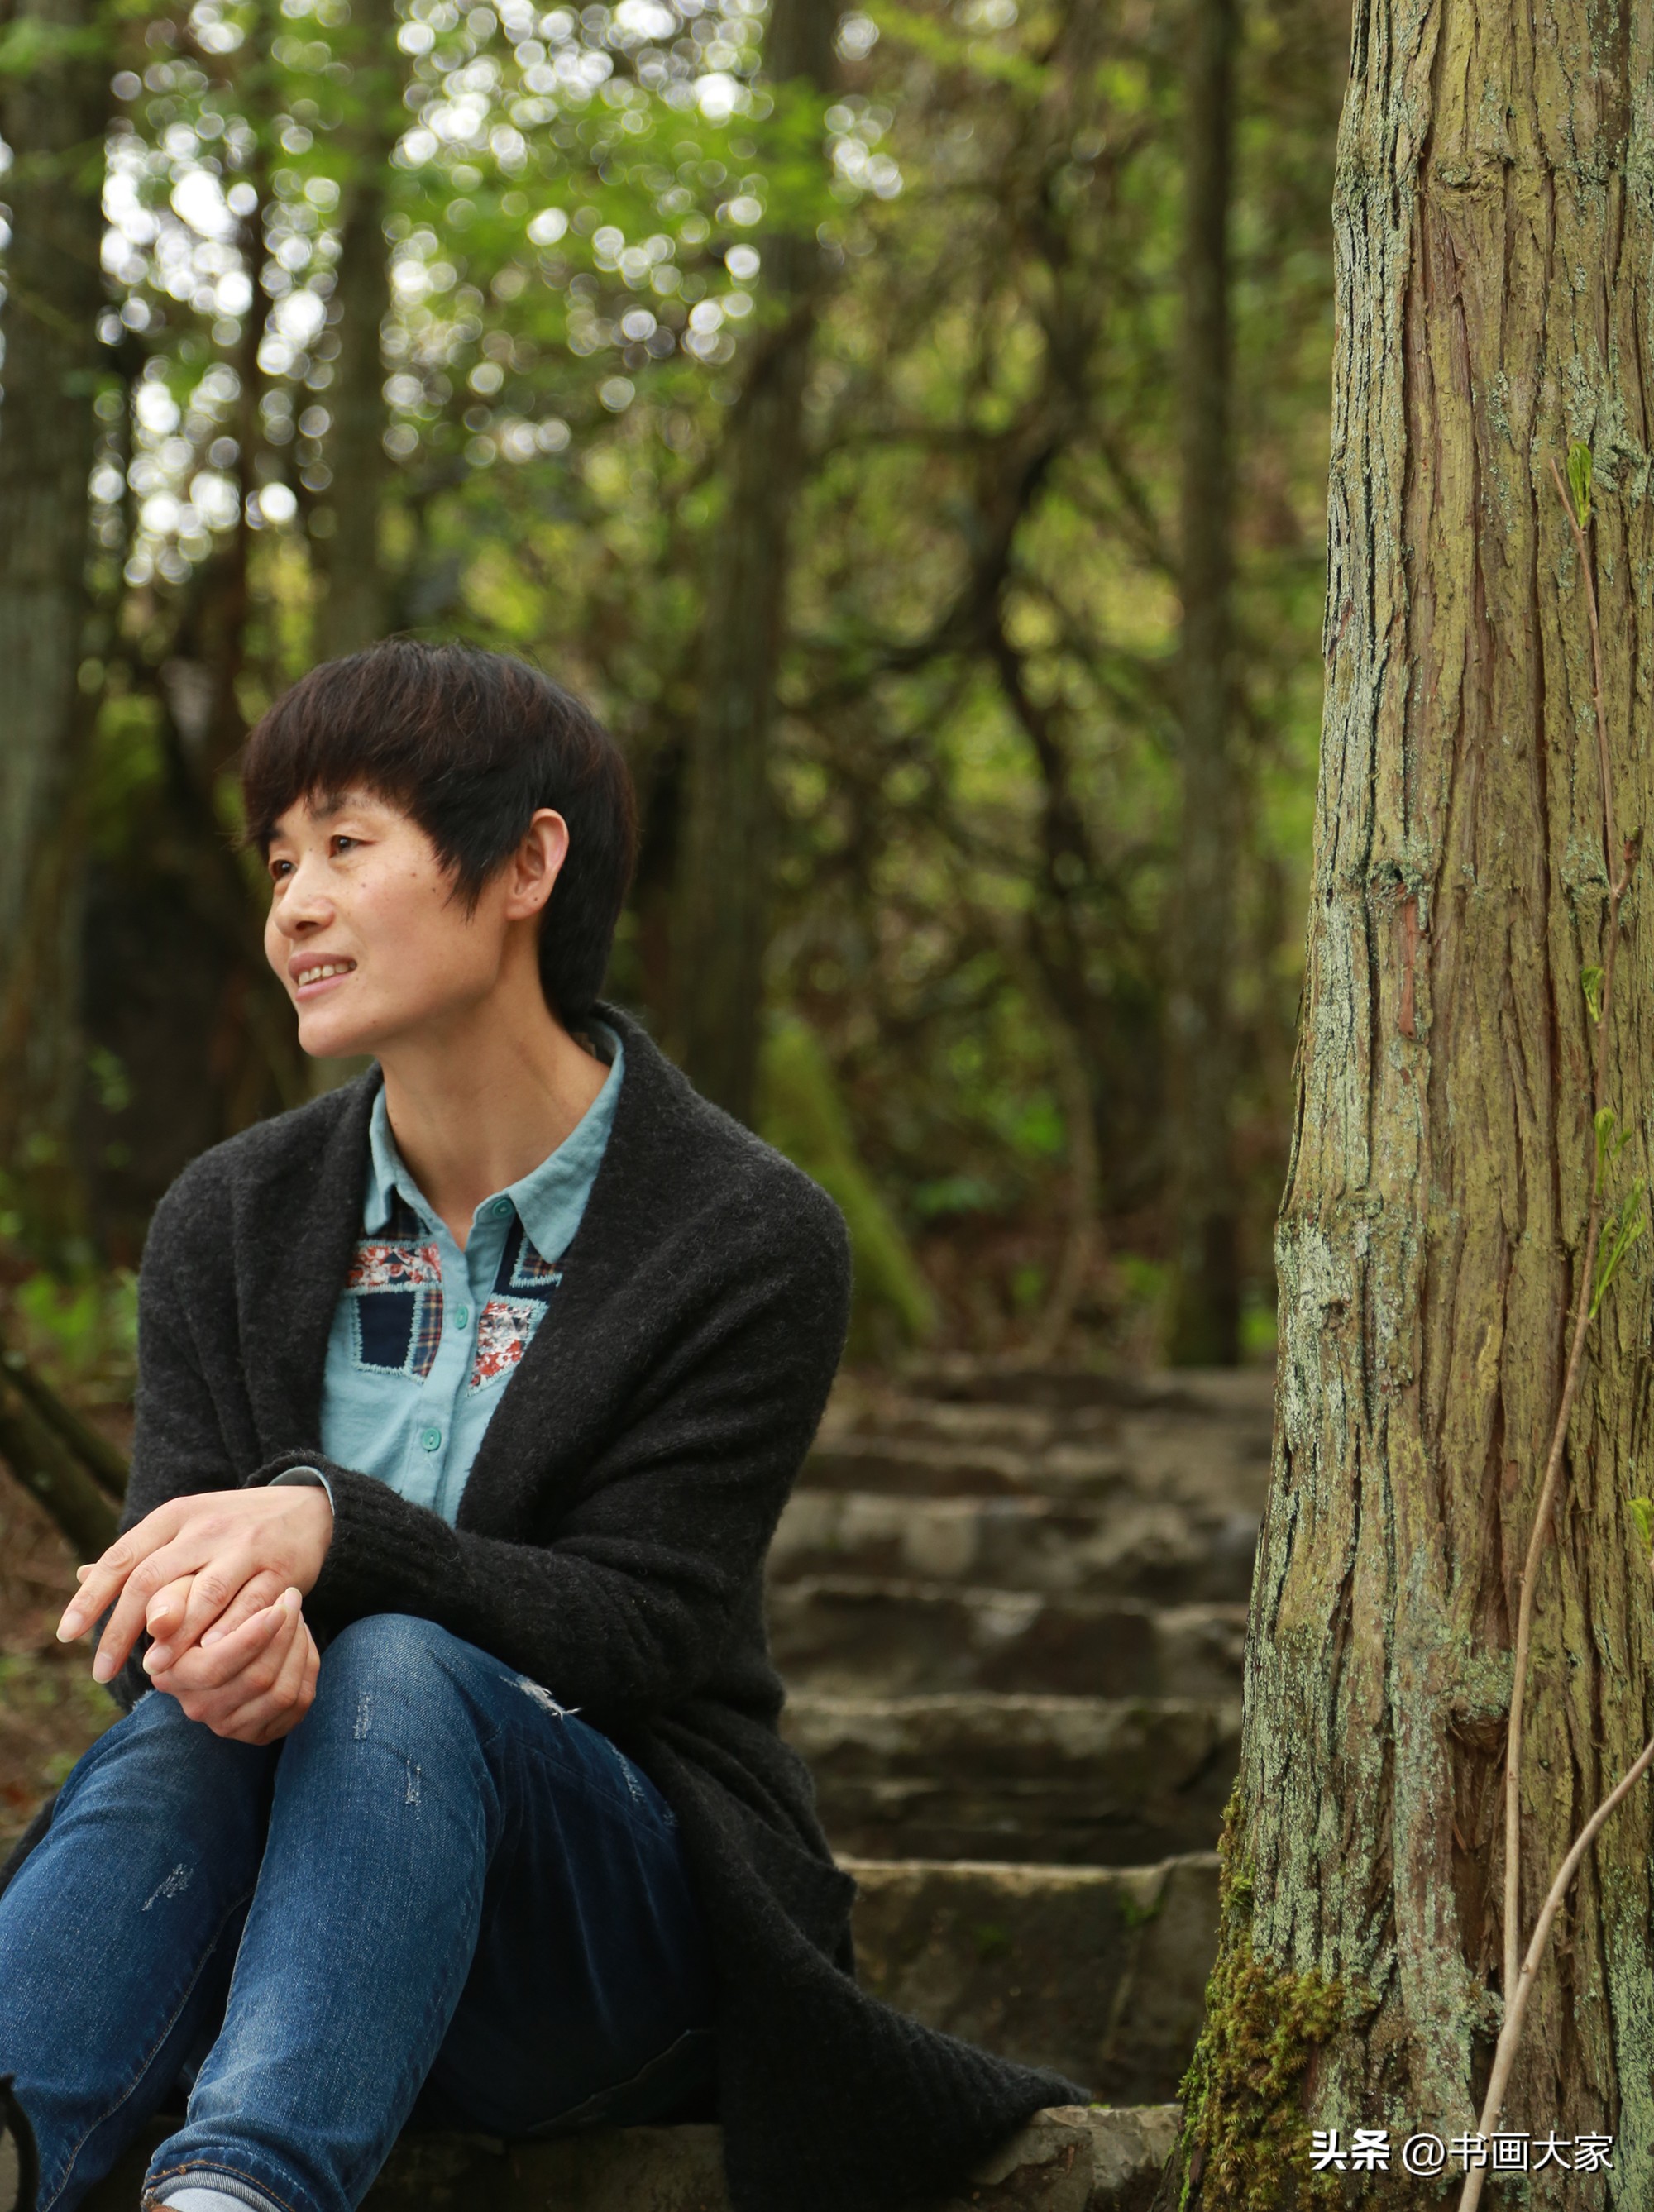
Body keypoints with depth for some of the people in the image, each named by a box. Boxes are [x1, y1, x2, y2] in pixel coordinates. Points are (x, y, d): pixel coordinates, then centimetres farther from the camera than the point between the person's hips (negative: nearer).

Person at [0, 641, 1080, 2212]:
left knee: (399, 1677, -34)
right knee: (174, 1727, -32)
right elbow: (149, 1600, 0)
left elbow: (637, 1628, -11)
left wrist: (327, 1526, -29)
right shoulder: (229, 1223, 9)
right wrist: (217, 1624, -28)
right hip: (281, 1899, 3)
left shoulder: (748, 1240, -4)